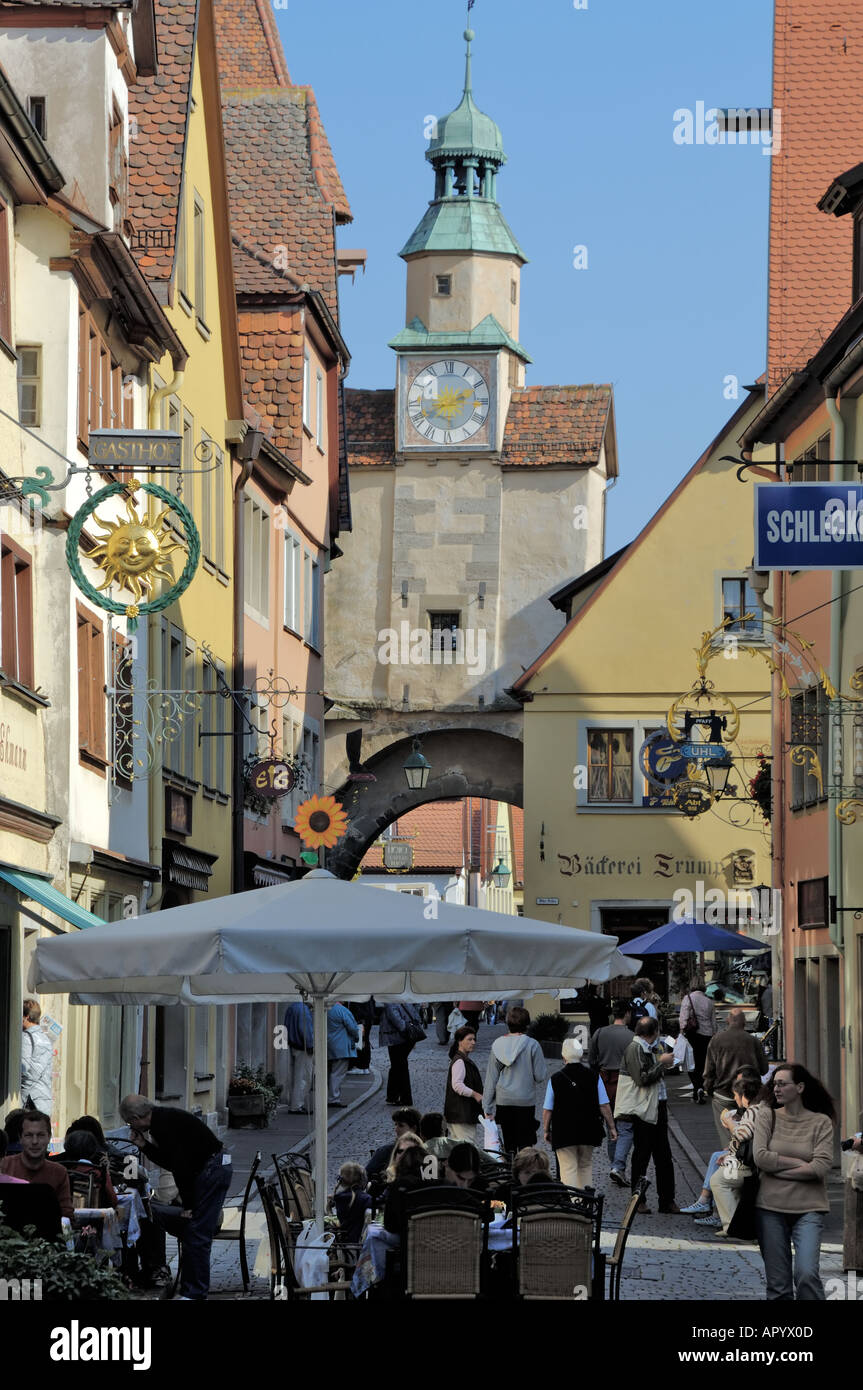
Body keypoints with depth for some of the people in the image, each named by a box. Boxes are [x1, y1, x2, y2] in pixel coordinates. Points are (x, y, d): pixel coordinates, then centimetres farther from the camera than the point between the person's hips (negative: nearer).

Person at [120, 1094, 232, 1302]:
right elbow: (171, 1163, 17)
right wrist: (144, 1146, 9)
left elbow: (179, 1166, -21)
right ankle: (190, 1290, 16)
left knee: (197, 1232, -10)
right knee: (191, 1232, 12)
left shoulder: (164, 1124, -19)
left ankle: (194, 1293, -8)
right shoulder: (161, 1120, 13)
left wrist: (187, 1204, -16)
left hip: (213, 1169, -11)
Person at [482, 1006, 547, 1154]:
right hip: (525, 1101, -3)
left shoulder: (498, 1044, 2)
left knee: (508, 1145, 10)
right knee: (525, 1144, 0)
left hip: (503, 1101, 3)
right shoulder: (532, 1045, -9)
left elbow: (490, 1078, 6)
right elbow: (540, 1075, -8)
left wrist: (488, 1108, 11)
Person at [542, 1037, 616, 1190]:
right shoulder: (594, 1077, -2)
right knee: (586, 1166, 19)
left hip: (563, 1133, -2)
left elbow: (547, 1109, -1)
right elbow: (604, 1106, 0)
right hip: (588, 1131, 2)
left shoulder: (555, 1079, -5)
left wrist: (546, 1130, 11)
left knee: (568, 1170, 0)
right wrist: (611, 1127, 9)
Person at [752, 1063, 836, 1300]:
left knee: (806, 1274, -19)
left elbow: (822, 1167, -10)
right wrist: (799, 1163, -7)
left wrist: (777, 1169, -7)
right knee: (778, 1284, 2)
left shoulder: (821, 1122, 2)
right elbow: (760, 1156, -7)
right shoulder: (767, 1115, 6)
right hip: (771, 1207, 2)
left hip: (808, 1208, -2)